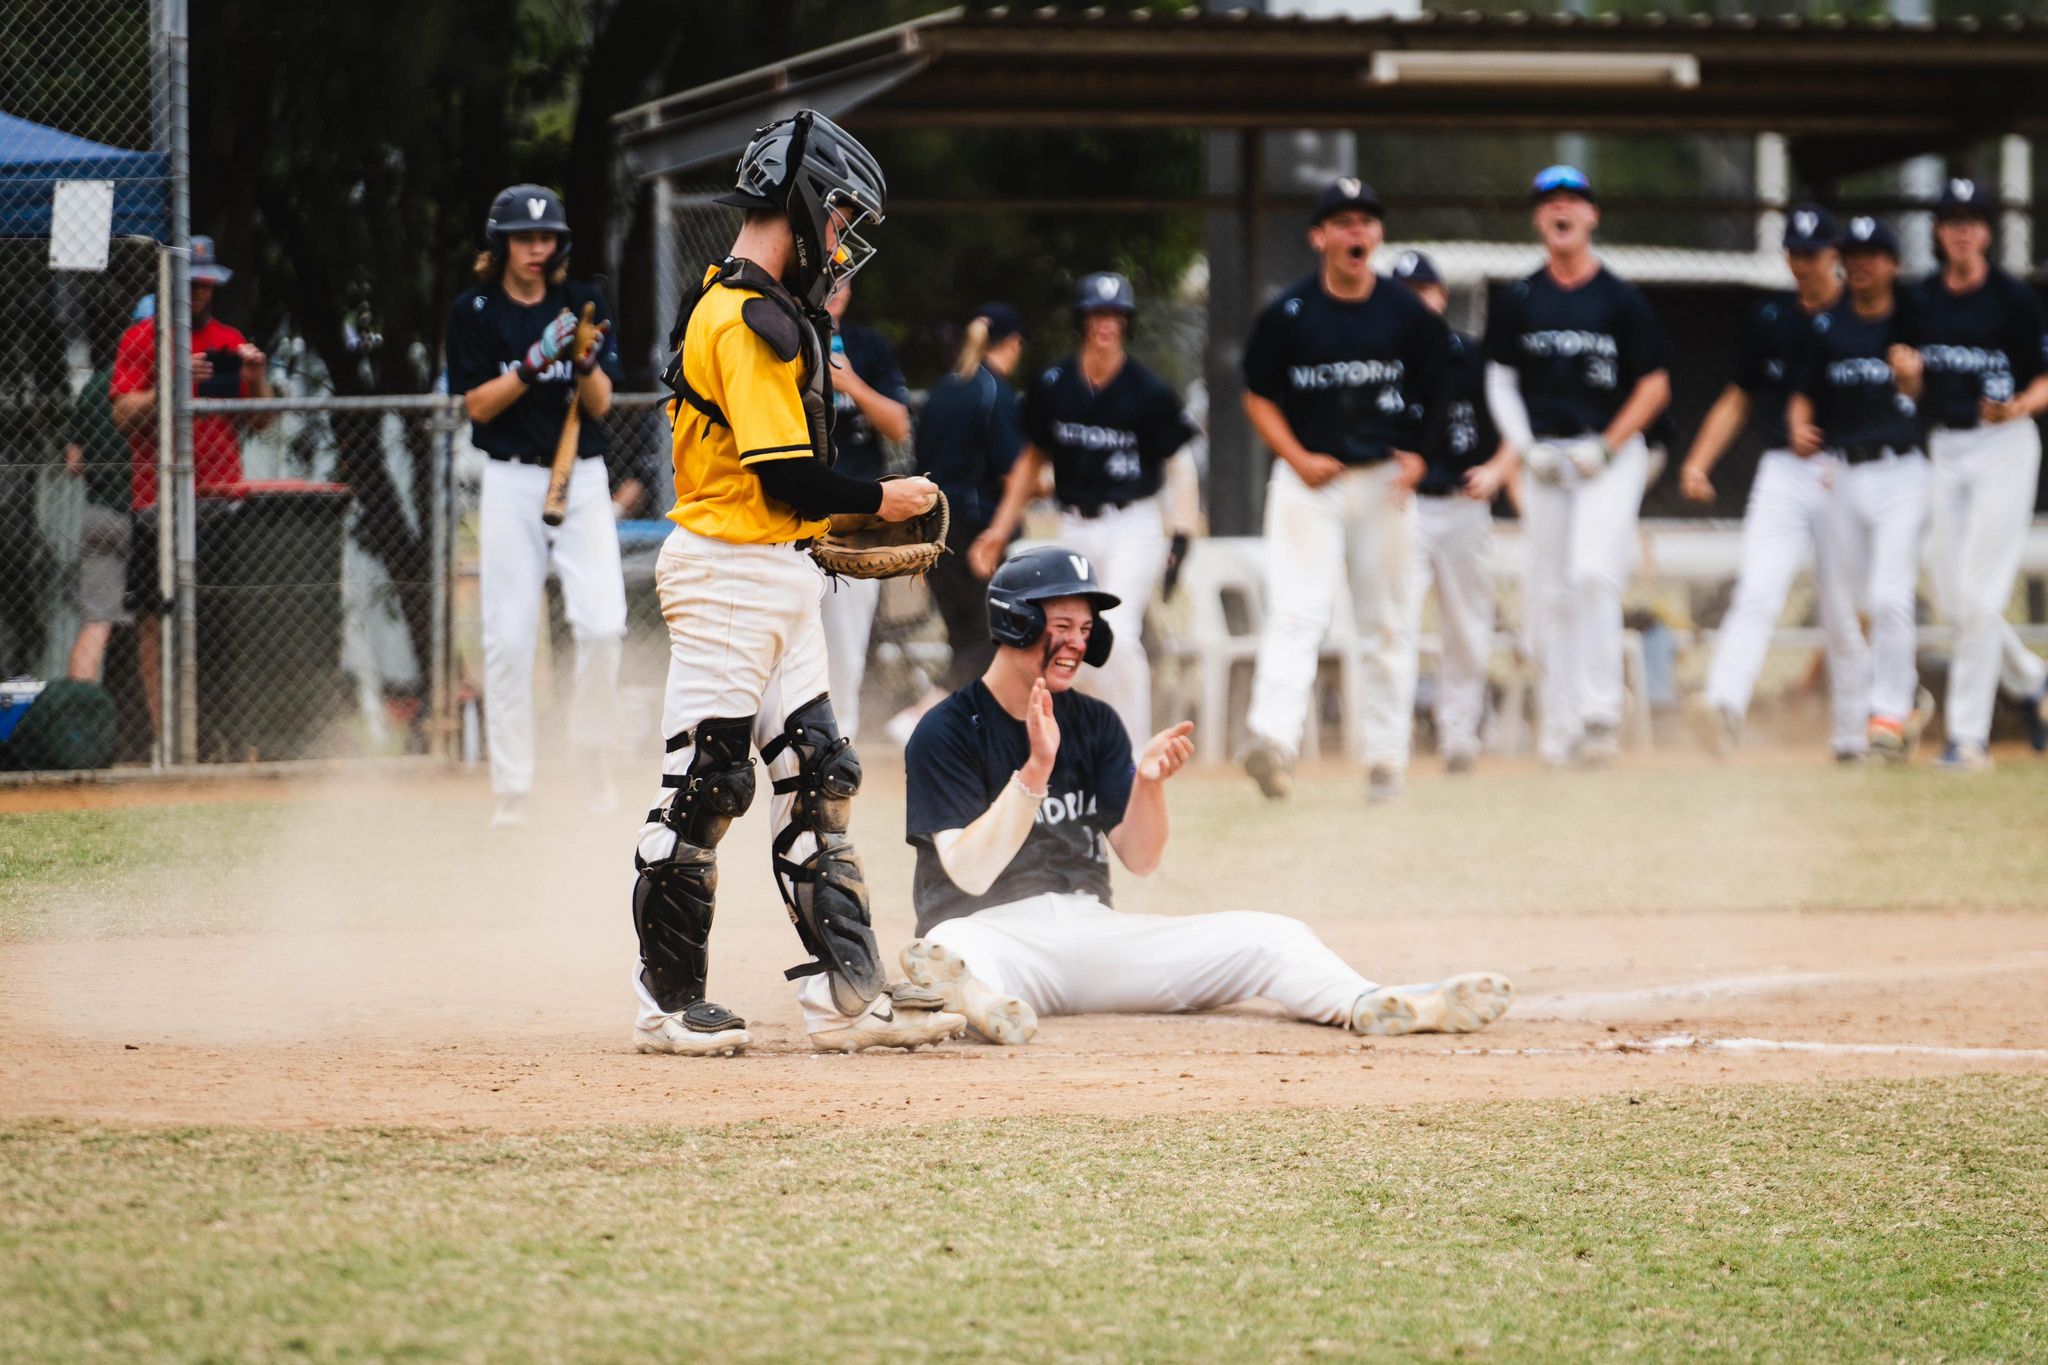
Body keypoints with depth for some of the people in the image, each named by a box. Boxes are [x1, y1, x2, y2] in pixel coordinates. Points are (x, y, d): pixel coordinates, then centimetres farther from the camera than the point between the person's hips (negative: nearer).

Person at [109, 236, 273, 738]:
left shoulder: (230, 342, 14)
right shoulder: (141, 339, 4)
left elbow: (259, 422, 14)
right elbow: (124, 413, -7)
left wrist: (258, 378, -5)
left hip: (222, 495, 3)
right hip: (158, 497, -3)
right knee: (156, 616, -4)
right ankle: (161, 732, -3)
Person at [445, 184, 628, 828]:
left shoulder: (583, 303, 5)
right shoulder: (474, 311, 2)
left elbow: (600, 405, 0)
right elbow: (478, 405, -5)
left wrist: (585, 361, -21)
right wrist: (535, 361, -18)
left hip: (583, 479, 1)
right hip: (512, 482, -1)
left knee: (602, 623, -13)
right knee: (509, 636, -4)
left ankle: (592, 758, 9)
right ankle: (511, 791, 1)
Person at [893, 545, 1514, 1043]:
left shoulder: (1094, 724, 14)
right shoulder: (946, 732, -3)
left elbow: (1140, 859, 8)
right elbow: (970, 873, -14)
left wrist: (1148, 782, -12)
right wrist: (1036, 770, -23)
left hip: (1091, 932, 6)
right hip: (994, 932, -6)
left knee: (1270, 937, -12)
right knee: (948, 947, -43)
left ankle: (1370, 1006, -39)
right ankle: (983, 1002, -78)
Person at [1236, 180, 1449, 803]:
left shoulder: (1407, 315, 3)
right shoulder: (1287, 314, -1)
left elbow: (1439, 393, 12)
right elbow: (1259, 396, 7)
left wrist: (1418, 457, -2)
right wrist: (1297, 458, -6)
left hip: (1384, 479, 2)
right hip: (1308, 480, -2)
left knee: (1388, 621, 5)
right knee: (1295, 611, -16)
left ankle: (1386, 756, 12)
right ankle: (1274, 739, -29)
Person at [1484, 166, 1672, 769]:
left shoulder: (1620, 299, 0)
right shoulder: (1518, 301, 8)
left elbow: (1655, 385, 2)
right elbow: (1500, 381, 12)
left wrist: (1607, 447, -9)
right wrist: (1527, 448, -3)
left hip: (1613, 453, -3)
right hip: (1546, 460, 3)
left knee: (1592, 572, -19)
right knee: (1548, 592, 2)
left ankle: (1599, 712, -14)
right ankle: (1559, 724, 10)